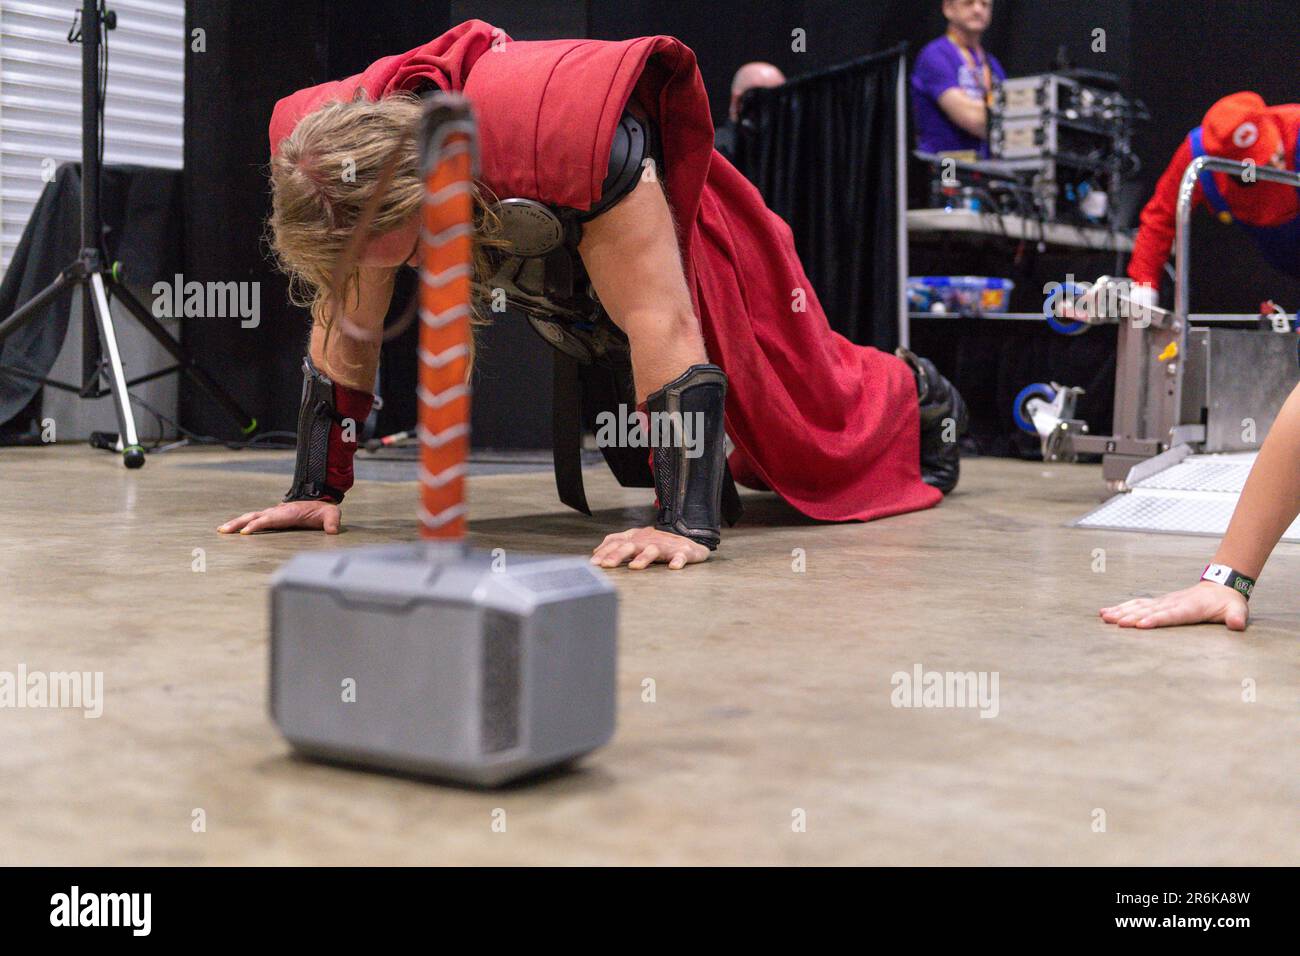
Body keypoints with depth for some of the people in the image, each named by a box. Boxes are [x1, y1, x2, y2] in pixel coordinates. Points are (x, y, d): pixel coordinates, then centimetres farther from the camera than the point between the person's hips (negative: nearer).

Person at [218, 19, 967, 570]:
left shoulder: (575, 137, -47)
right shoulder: (345, 167, -29)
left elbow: (662, 328, -45)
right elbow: (346, 333, -17)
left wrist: (688, 524, -49)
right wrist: (319, 490, -15)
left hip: (681, 235, -5)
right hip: (562, 287, 5)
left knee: (815, 433, 10)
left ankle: (919, 395, 43)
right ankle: (754, 462, 52)